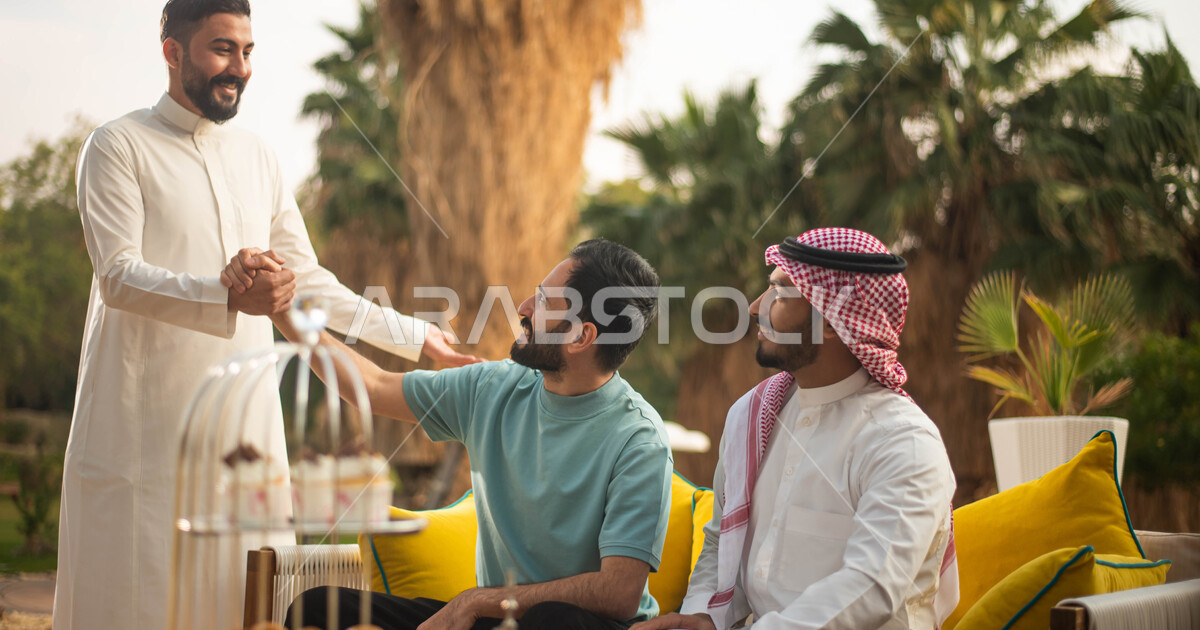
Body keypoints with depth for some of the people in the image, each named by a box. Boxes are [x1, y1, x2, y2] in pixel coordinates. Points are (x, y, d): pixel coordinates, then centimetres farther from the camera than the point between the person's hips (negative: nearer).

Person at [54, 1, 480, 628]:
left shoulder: (257, 158, 17)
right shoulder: (119, 146, -1)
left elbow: (308, 279, 22)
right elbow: (118, 277, -13)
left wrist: (413, 336, 20)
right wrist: (229, 296, -29)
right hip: (146, 418, -5)